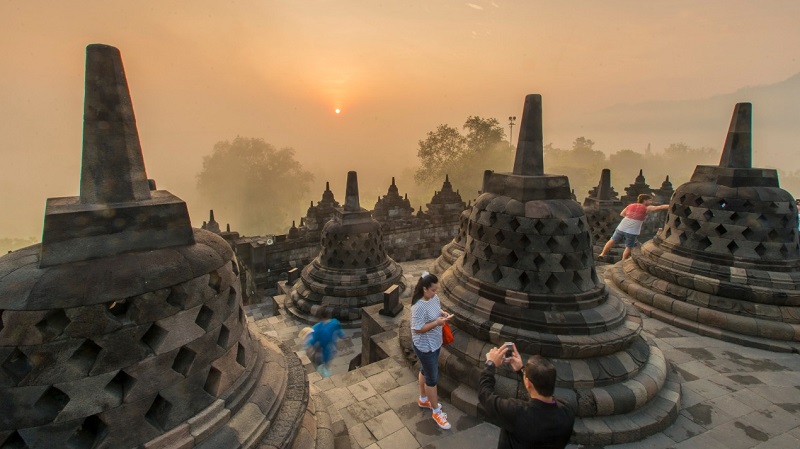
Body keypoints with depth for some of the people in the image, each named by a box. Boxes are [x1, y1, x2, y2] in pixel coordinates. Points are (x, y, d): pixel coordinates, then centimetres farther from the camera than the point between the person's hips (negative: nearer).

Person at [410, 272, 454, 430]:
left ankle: (423, 399, 48)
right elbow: (417, 329, -26)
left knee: (425, 371, 26)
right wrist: (437, 323, -30)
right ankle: (436, 412, 27)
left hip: (434, 343, 8)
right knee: (432, 378, 7)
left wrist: (443, 313, -8)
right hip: (425, 347, -8)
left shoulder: (434, 298, -6)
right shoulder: (419, 307, -31)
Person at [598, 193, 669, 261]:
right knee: (629, 247, 11)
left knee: (612, 241, 17)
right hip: (632, 232, -4)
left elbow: (622, 214, 13)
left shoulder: (631, 205, 9)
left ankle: (602, 254, 19)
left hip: (621, 228, 4)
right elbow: (661, 207, -6)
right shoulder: (647, 208, -2)